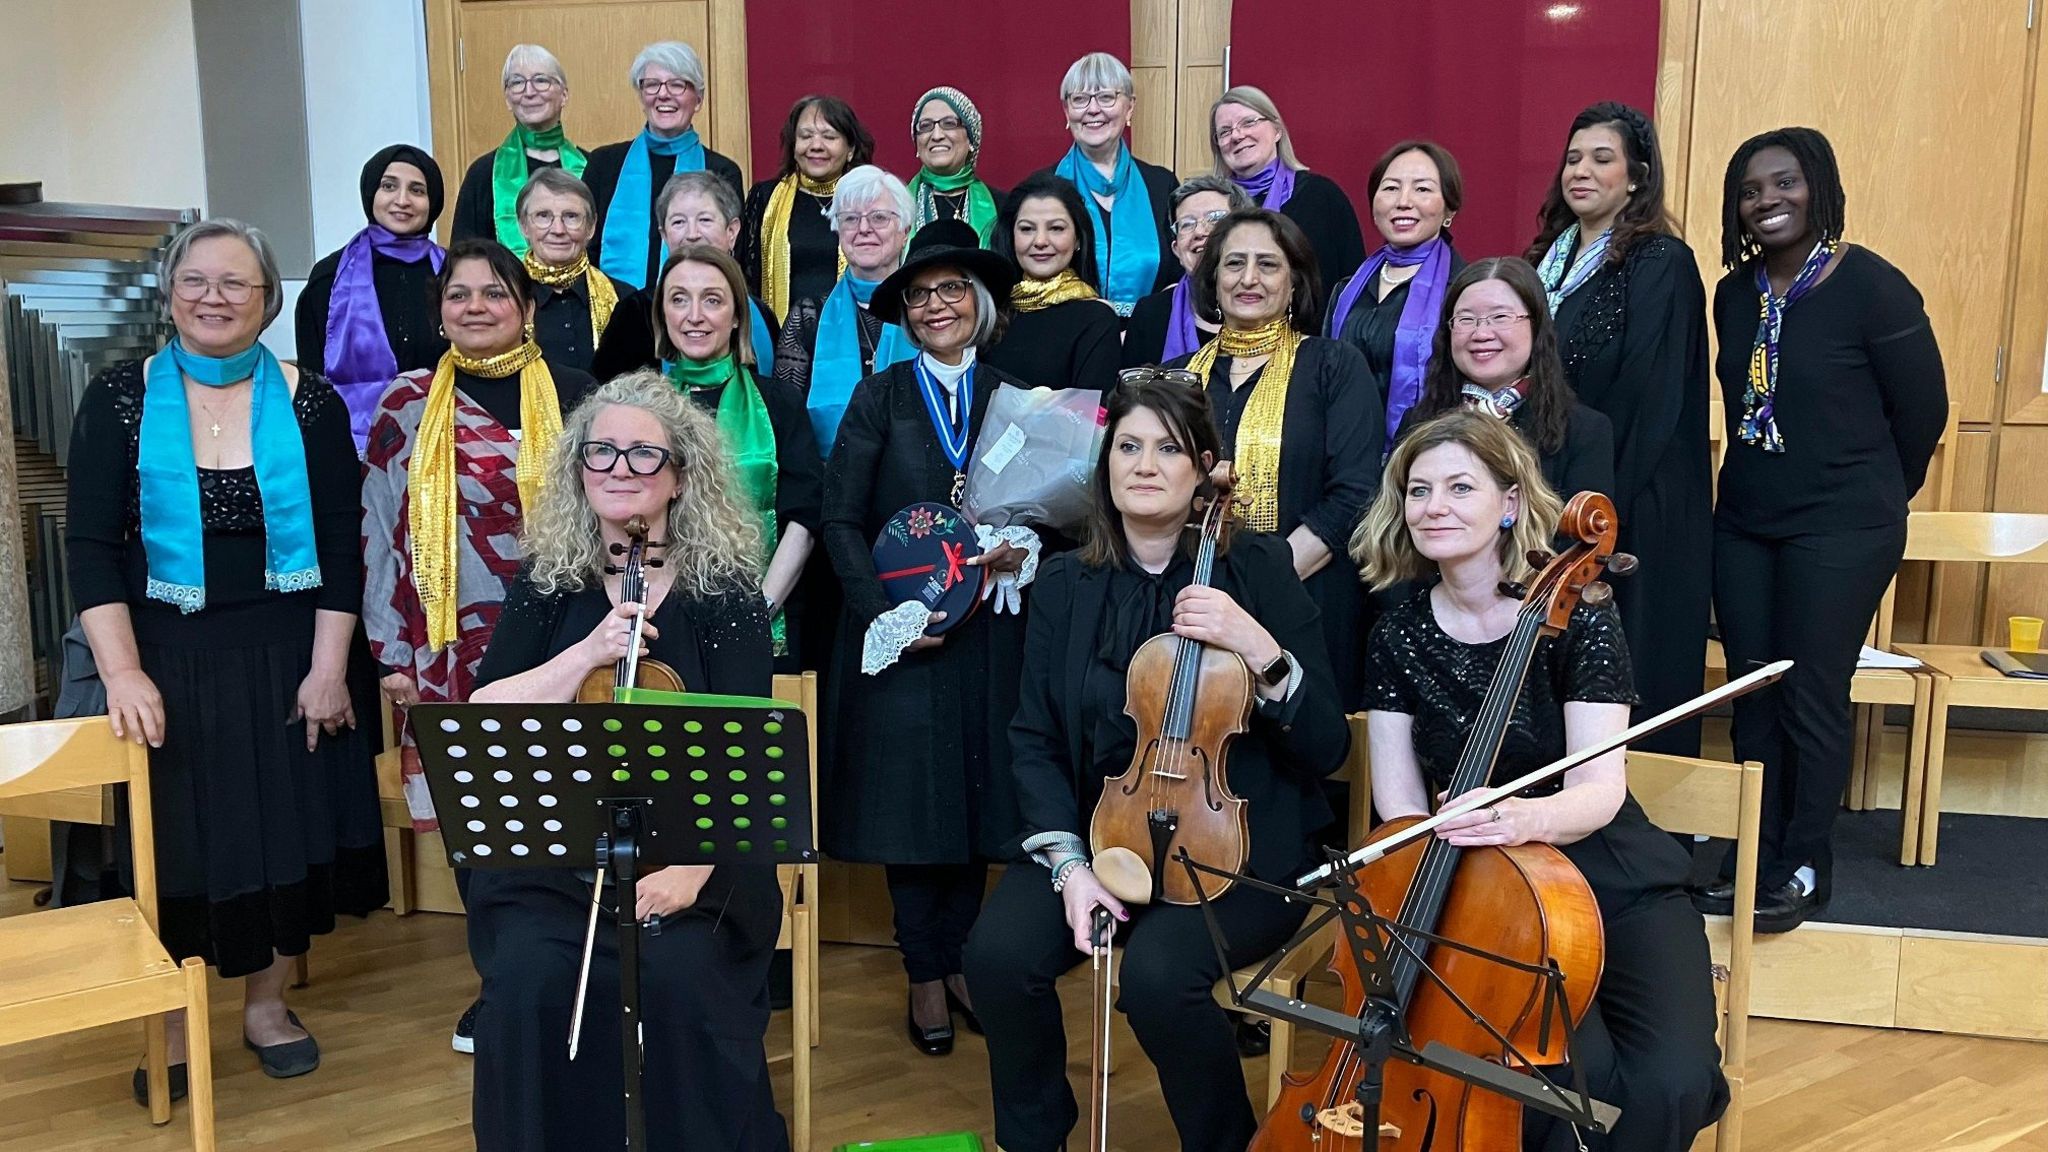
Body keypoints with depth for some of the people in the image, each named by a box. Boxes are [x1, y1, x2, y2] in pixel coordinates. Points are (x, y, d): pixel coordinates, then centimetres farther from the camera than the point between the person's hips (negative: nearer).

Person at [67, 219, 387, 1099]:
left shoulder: (310, 404, -1)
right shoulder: (119, 399, -2)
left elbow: (340, 546, -2)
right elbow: (90, 546, -6)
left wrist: (328, 669, -8)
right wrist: (123, 671, -15)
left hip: (284, 654, 1)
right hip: (166, 655, 0)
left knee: (285, 826, 7)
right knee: (172, 839, 5)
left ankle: (267, 1003, 27)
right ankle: (170, 1020, 24)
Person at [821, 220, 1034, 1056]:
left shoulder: (1011, 398, 8)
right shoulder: (880, 396, 0)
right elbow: (841, 520, -4)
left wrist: (1022, 551, -10)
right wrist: (884, 613, -14)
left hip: (987, 634, 3)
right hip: (899, 634, -2)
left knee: (978, 793, 8)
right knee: (909, 796, 2)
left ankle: (955, 957, 24)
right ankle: (925, 974, 16)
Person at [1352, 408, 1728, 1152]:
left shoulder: (1576, 614, -9)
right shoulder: (1397, 638, -2)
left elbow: (1600, 789, -18)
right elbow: (1400, 805, -1)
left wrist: (1525, 818, -40)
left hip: (1615, 888, 0)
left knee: (1672, 1083, -24)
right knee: (1580, 1075, -26)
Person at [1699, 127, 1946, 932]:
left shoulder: (1872, 287, -11)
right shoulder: (1735, 294, 6)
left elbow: (1923, 409, -4)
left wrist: (1874, 497, 7)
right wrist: (1765, 480, 17)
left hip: (1841, 532, -5)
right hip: (1744, 524, 5)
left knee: (1812, 700, -1)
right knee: (1752, 698, 9)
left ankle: (1802, 871, 14)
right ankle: (1754, 857, 21)